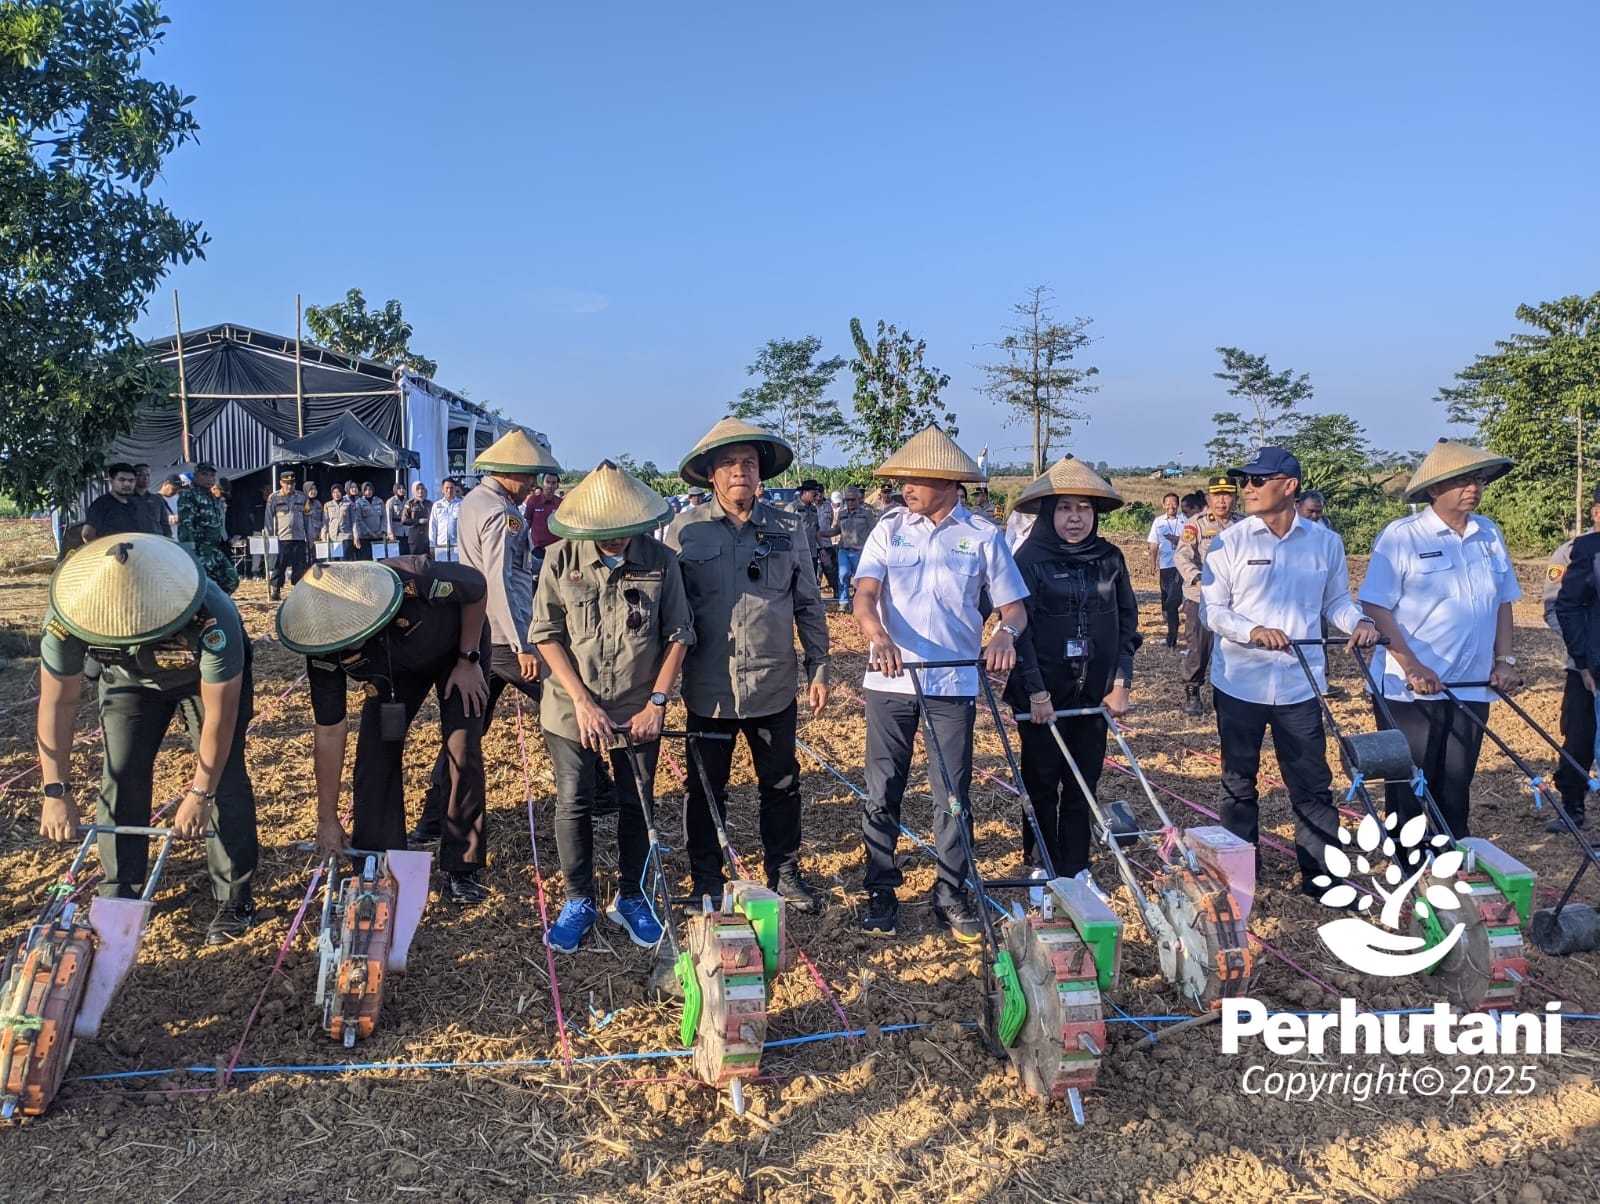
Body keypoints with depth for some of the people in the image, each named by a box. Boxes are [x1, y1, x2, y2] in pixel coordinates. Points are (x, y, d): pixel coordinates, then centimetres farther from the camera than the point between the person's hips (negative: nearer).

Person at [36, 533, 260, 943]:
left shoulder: (212, 618, -44)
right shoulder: (66, 619, -35)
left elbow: (220, 712, -33)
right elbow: (58, 702, -22)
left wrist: (199, 793, -26)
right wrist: (57, 792, -22)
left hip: (208, 676, -3)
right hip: (128, 679, 3)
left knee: (224, 780, -10)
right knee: (120, 779, -5)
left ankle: (234, 900, 4)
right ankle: (119, 898, 13)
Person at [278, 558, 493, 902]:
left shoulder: (411, 581, -44)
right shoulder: (325, 652, -29)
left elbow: (477, 585, -23)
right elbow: (329, 733, -21)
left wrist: (469, 660, -20)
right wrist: (327, 820, -15)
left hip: (455, 648, -3)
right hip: (394, 669, 3)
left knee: (462, 752, -12)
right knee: (375, 754, -9)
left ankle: (461, 870, 0)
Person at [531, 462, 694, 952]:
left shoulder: (660, 561, -8)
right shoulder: (561, 559, -9)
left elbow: (678, 635, -4)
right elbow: (546, 635, -6)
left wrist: (656, 703, -9)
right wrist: (583, 702, -13)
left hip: (638, 711, 1)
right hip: (573, 709, 0)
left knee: (635, 806, 11)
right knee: (573, 806, 5)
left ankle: (630, 897, 30)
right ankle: (578, 902, 23)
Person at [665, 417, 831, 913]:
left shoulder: (788, 529, 2)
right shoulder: (685, 531, -3)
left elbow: (809, 605, 7)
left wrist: (819, 669, 6)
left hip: (773, 686, 1)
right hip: (709, 689, -1)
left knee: (781, 786, 13)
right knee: (706, 791, 11)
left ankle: (784, 873, 31)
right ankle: (707, 882, 28)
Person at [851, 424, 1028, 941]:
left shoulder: (983, 535, 0)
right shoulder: (889, 528, 2)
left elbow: (1015, 606, 1)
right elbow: (865, 596, -9)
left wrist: (1005, 633, -23)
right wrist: (880, 637, -30)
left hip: (953, 684, -1)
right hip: (889, 682, 1)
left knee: (952, 794, 5)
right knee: (882, 792, 7)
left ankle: (952, 895, 20)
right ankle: (880, 891, 21)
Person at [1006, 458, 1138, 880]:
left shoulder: (1109, 558, 3)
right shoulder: (1030, 558, -9)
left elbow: (1127, 621, 7)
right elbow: (1019, 627, -11)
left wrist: (1121, 683, 1)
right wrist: (1037, 692, -14)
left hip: (1093, 692, 4)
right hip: (1042, 693, -3)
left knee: (1083, 783, 9)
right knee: (1042, 782, 7)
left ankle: (1075, 870, 22)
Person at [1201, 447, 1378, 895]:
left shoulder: (1326, 542, 2)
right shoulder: (1230, 541, -4)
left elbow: (1336, 600, 10)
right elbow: (1211, 609, -5)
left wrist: (1358, 621, -12)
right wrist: (1252, 630, -22)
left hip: (1300, 684, 1)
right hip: (1239, 683, -1)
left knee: (1313, 783, 5)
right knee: (1239, 782, 11)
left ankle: (1321, 873, 18)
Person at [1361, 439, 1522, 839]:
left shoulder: (1490, 535, 8)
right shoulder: (1400, 536, -9)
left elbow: (1503, 602, 17)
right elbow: (1375, 607, -12)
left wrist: (1504, 660, 5)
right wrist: (1411, 666, -20)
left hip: (1471, 689, 5)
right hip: (1409, 690, -5)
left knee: (1456, 790, 13)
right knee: (1408, 791, 4)